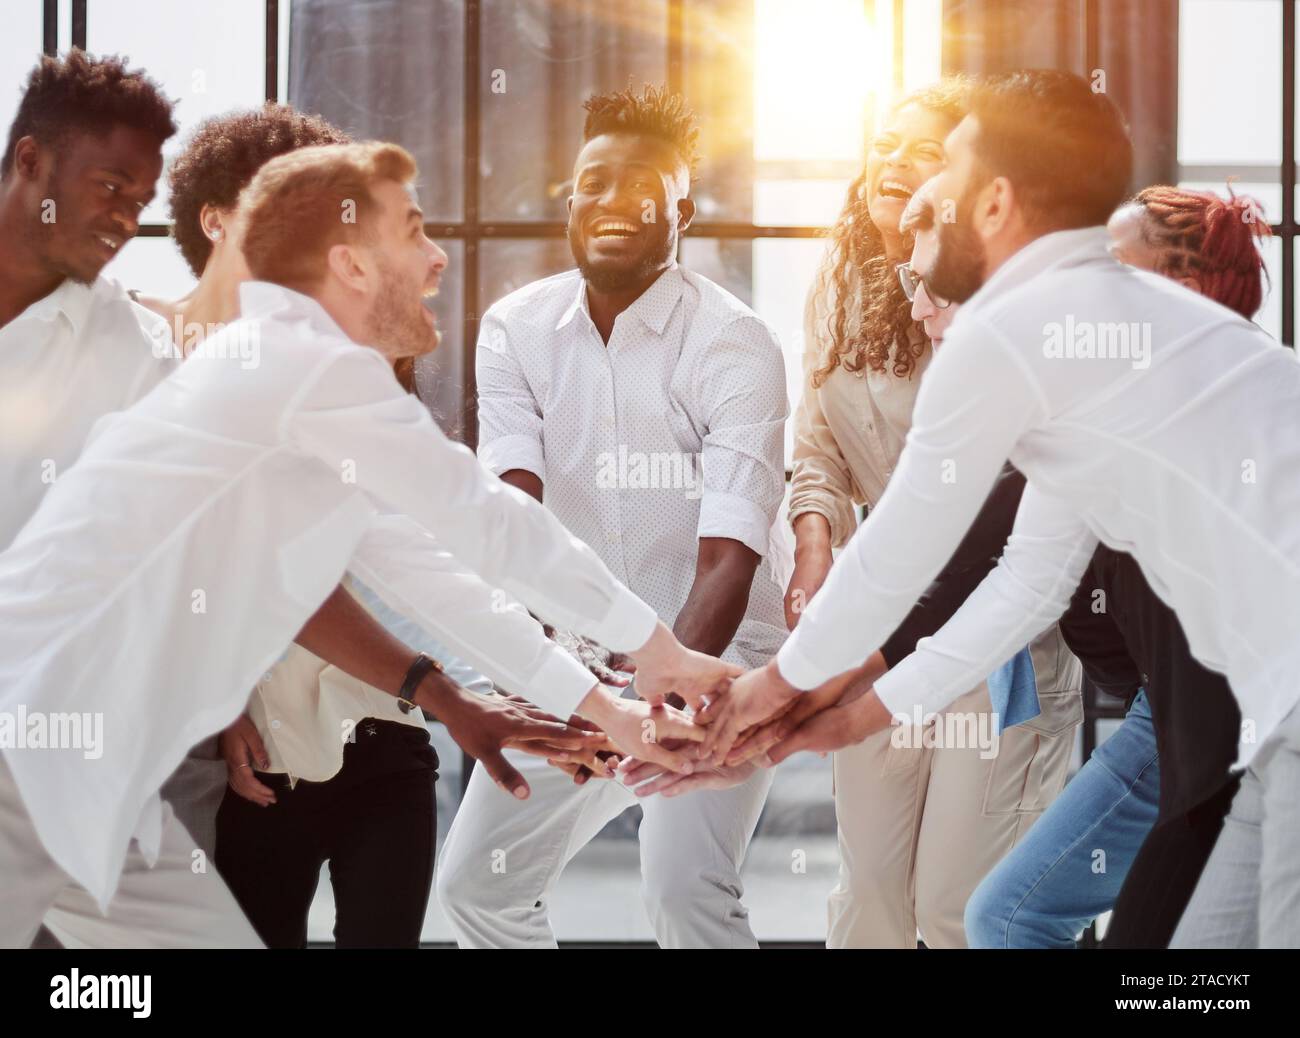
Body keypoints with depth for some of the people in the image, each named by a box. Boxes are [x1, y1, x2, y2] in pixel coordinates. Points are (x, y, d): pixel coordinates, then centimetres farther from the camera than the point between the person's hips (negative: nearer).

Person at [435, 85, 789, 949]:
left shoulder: (735, 344, -16)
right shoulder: (517, 328, -3)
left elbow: (729, 560, -24)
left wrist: (663, 691, -40)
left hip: (713, 660, -5)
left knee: (685, 888, -23)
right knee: (477, 882, 7)